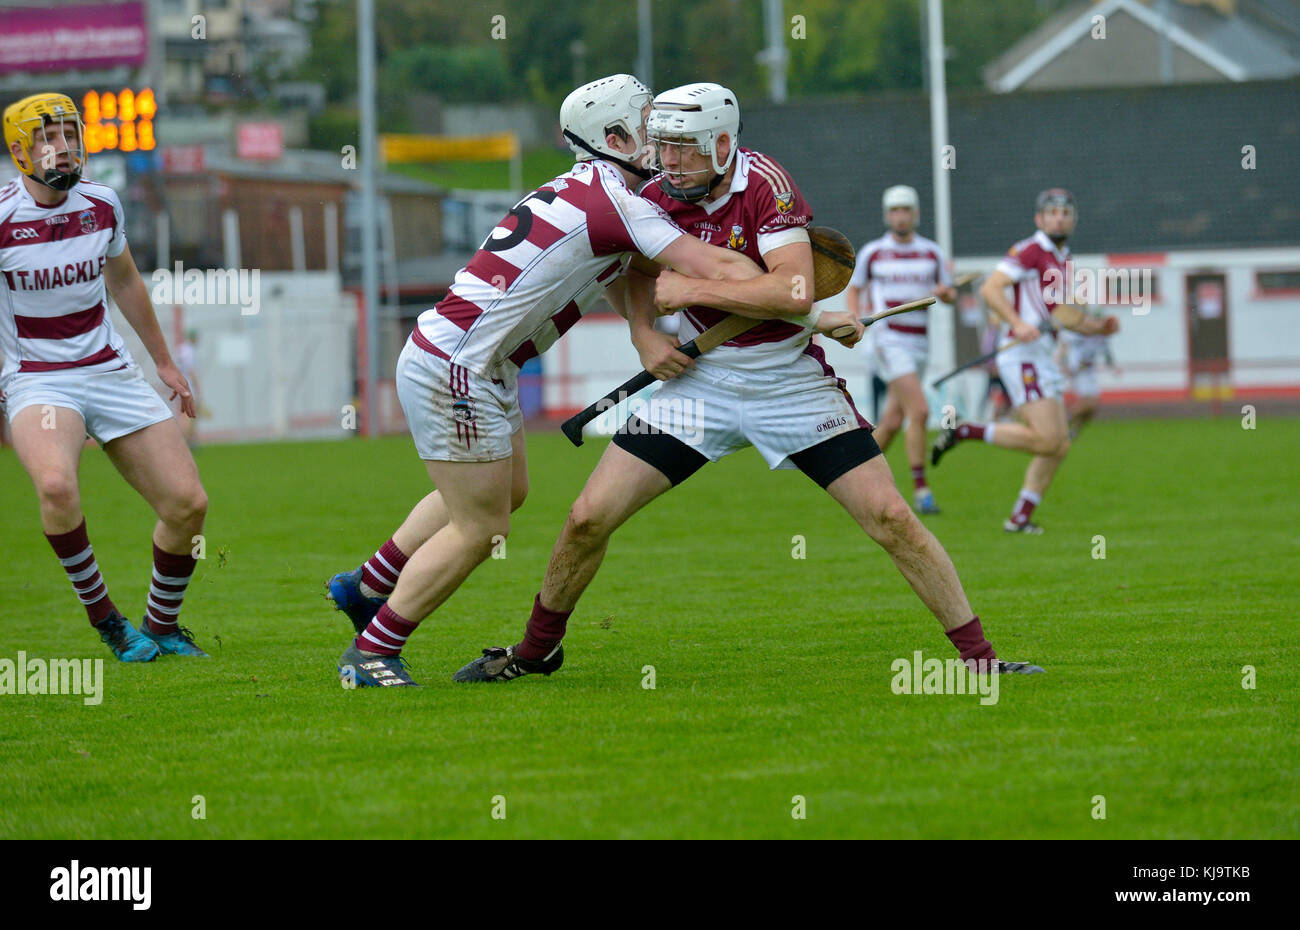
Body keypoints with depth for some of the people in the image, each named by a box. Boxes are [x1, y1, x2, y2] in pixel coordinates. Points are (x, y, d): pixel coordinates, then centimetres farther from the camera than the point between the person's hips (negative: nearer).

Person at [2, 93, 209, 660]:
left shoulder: (101, 205, 3)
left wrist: (164, 362, 26)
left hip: (110, 372, 5)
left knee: (187, 504, -4)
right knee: (57, 485, -34)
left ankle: (161, 626, 20)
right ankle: (104, 617, -13)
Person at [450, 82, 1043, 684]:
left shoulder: (765, 186, -20)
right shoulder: (657, 197, -5)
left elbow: (795, 293, -32)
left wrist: (689, 289, -26)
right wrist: (644, 335, -2)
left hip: (790, 380, -4)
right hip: (700, 379, 4)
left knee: (890, 518, -10)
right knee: (590, 517, -3)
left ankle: (977, 656, 2)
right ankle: (536, 649, 19)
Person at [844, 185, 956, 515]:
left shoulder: (932, 252, 8)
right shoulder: (872, 252, 1)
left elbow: (951, 295, 15)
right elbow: (853, 289, 13)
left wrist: (944, 292, -9)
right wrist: (855, 318, -6)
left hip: (919, 344, 4)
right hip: (889, 341, -4)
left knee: (893, 422, 8)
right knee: (919, 411, -20)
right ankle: (920, 489, -15)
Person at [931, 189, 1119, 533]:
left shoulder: (1062, 260, 20)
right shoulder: (1030, 250, -7)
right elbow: (990, 288, -17)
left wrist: (1101, 326, 12)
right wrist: (1018, 324, -29)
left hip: (1043, 357, 9)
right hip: (1021, 354, -9)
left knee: (1059, 445, 5)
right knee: (1045, 439, -19)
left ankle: (1020, 517, 8)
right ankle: (965, 432, -8)